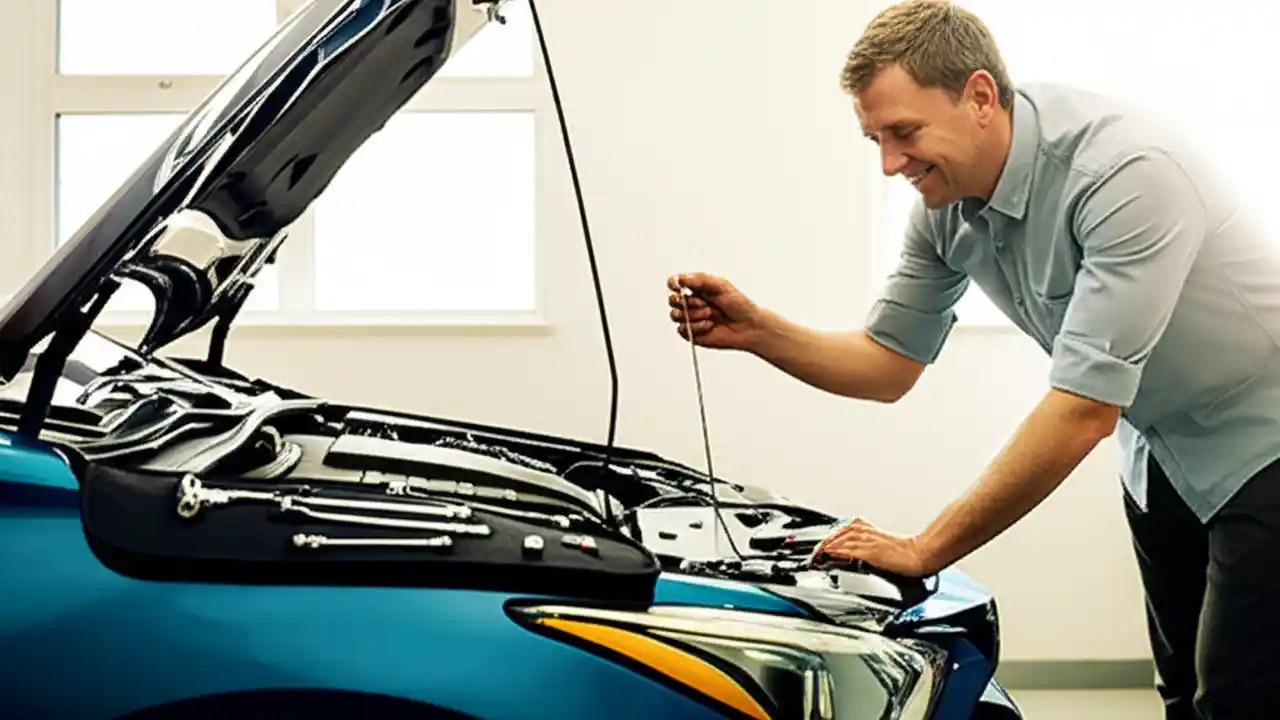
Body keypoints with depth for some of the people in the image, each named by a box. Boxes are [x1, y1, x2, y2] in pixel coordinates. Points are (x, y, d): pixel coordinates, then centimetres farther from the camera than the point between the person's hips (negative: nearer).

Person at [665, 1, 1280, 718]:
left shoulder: (1125, 171, -33)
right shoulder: (946, 204, -9)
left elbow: (1083, 411, -34)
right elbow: (888, 365, 1)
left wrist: (924, 550, -28)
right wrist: (754, 330, -17)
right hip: (1161, 451, 7)